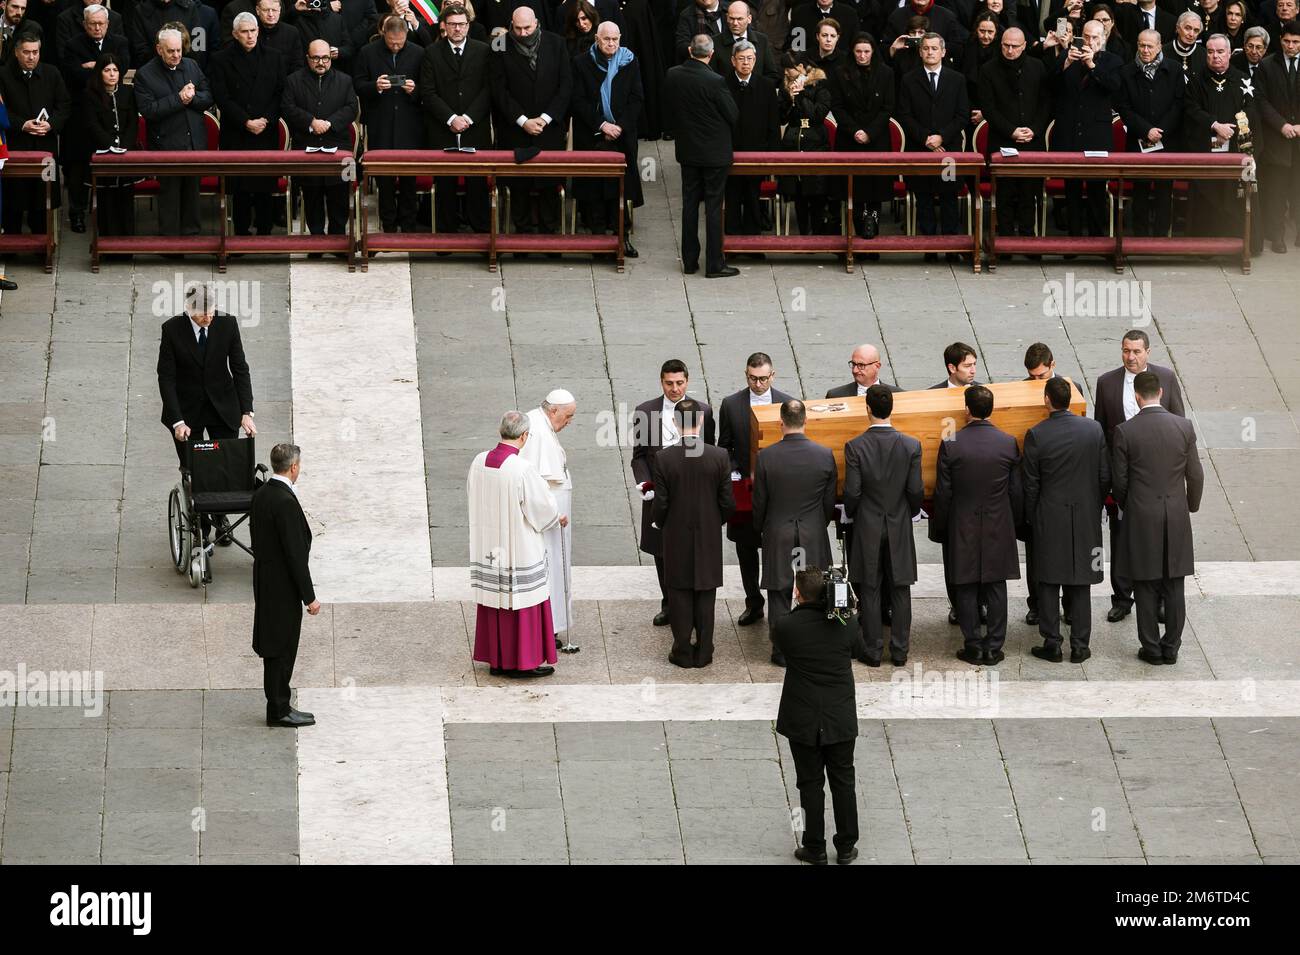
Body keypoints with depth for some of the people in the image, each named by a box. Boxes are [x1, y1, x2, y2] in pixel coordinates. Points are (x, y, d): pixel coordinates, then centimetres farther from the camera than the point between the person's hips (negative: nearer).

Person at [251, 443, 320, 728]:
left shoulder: (260, 495, 5)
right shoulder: (285, 502, -23)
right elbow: (295, 552, -22)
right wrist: (309, 597, -17)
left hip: (264, 582, 9)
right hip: (283, 587, -9)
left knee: (276, 647, 15)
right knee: (281, 648, 0)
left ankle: (279, 706, 22)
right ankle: (279, 710, 7)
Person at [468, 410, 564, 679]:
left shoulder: (479, 462, -5)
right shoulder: (523, 469, -23)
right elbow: (541, 506, -14)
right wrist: (559, 517, 8)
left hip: (488, 544, 6)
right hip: (519, 548, -6)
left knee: (494, 598, 15)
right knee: (522, 598, 6)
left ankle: (496, 660, 21)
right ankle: (522, 661, 12)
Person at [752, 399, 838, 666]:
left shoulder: (765, 457, -13)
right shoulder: (825, 456, -9)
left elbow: (759, 503, -4)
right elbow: (829, 502, 0)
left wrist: (761, 529, 14)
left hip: (777, 536, -1)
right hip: (814, 538, 1)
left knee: (780, 596, 8)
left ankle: (782, 651, 12)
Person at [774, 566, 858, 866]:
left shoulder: (787, 626, -17)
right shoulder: (843, 624, -9)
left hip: (803, 721, -2)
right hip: (841, 718, 2)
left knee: (811, 784, 9)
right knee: (843, 782, 13)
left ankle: (815, 849, 15)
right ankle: (846, 848, 20)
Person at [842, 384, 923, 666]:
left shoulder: (855, 447, -13)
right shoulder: (911, 445, -8)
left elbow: (852, 492, -11)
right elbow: (916, 490, -6)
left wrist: (852, 514, 9)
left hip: (867, 528, -1)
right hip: (900, 527, 1)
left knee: (870, 591, 6)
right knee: (900, 591, 9)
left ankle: (873, 650, 9)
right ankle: (899, 651, 11)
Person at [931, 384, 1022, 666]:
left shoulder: (951, 445, -12)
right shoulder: (1008, 443, -6)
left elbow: (943, 493, -6)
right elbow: (1016, 491, 1)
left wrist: (938, 529, 6)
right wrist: (1015, 524, 15)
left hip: (963, 529, -2)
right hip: (999, 529, 2)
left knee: (966, 589, 7)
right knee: (996, 588, 9)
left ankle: (973, 646, 10)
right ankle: (993, 647, 10)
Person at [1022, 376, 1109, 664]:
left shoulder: (1036, 435, -14)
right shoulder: (1094, 430, -6)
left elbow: (1030, 485, -8)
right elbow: (1105, 476, 0)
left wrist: (1030, 518, 6)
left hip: (1048, 520, -2)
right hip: (1085, 519, 3)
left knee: (1048, 584, 7)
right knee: (1080, 584, 10)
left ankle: (1052, 644, 9)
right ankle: (1080, 645, 13)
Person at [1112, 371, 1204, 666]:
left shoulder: (1125, 431, -12)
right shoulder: (1184, 427, -6)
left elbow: (1119, 479, -6)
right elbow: (1195, 476, 0)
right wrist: (1191, 506, 17)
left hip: (1141, 518, -2)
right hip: (1176, 518, 2)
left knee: (1146, 588, 8)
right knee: (1174, 587, 11)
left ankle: (1152, 649, 12)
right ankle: (1171, 648, 16)